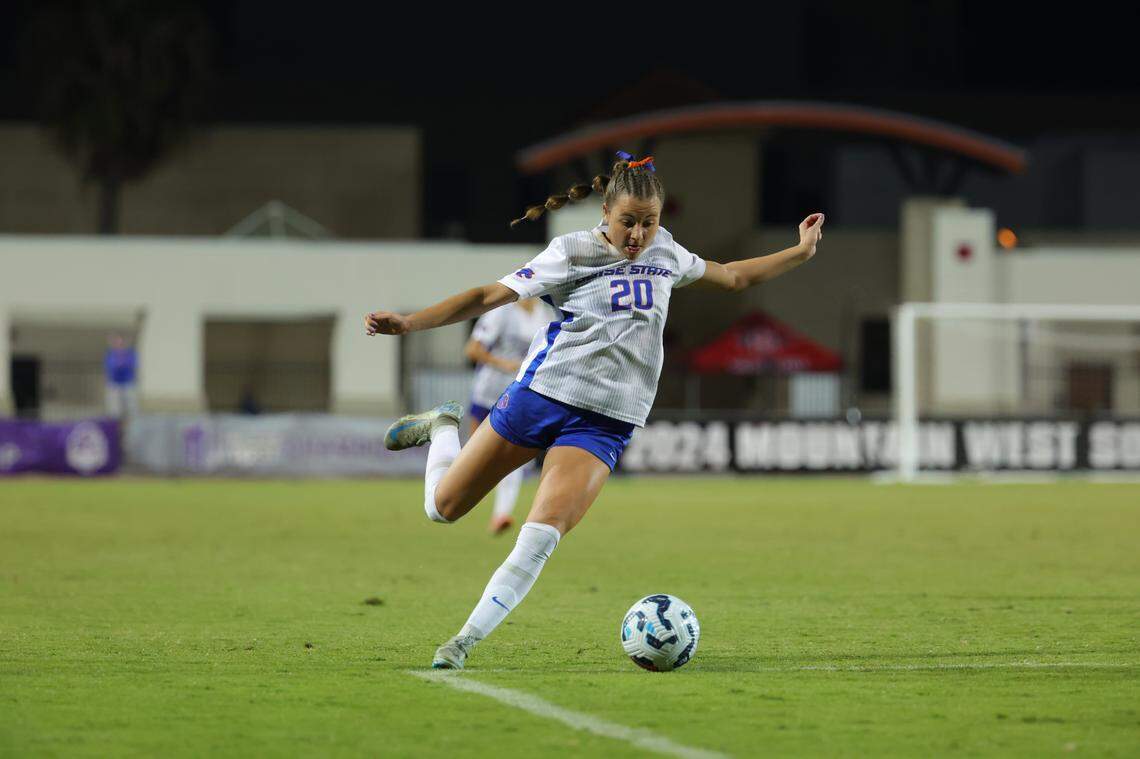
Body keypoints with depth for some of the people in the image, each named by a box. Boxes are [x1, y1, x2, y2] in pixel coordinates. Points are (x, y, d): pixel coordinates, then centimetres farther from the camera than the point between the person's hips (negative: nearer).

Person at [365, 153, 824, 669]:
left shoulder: (665, 252, 10)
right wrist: (408, 323, -19)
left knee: (541, 536, -20)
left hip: (604, 424, 2)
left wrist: (801, 252, 24)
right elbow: (491, 296, -9)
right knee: (443, 506, 8)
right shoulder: (573, 252, -5)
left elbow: (733, 277, 28)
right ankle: (442, 428, 41)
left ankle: (463, 644, -14)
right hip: (543, 392, -2)